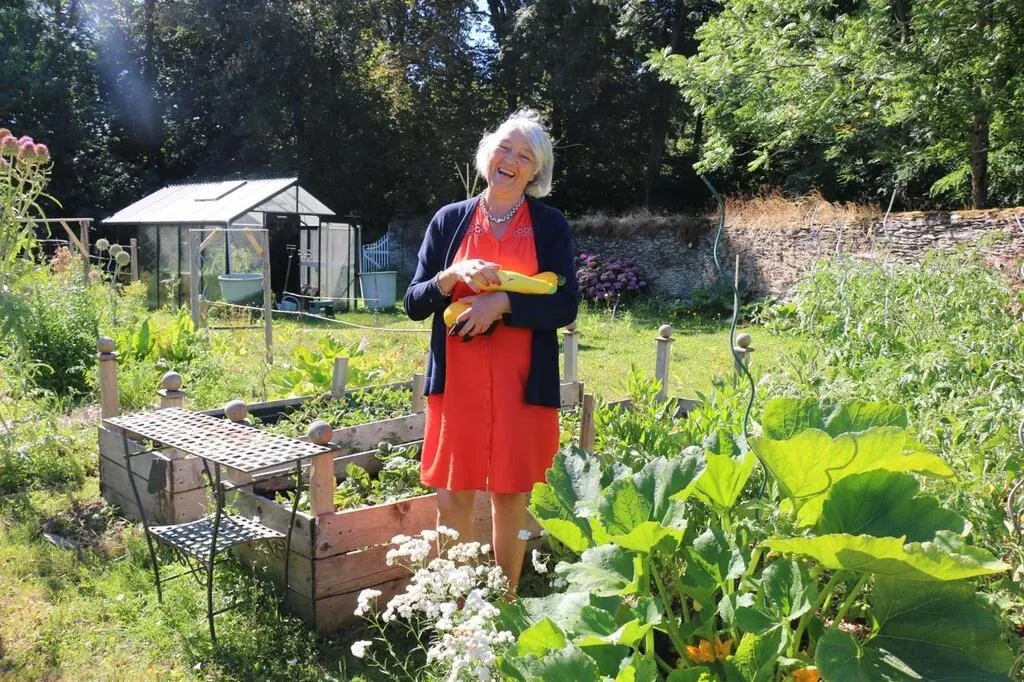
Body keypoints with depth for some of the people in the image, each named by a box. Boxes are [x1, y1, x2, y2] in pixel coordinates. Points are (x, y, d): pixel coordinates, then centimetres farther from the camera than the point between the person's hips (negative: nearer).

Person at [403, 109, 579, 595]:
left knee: (511, 497, 7)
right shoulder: (450, 219, 7)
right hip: (457, 379, 1)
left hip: (522, 383, -1)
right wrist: (454, 276, -13)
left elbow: (565, 306, -4)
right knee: (453, 497, 4)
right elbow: (414, 304, 5)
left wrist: (501, 303, -16)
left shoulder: (550, 225, 4)